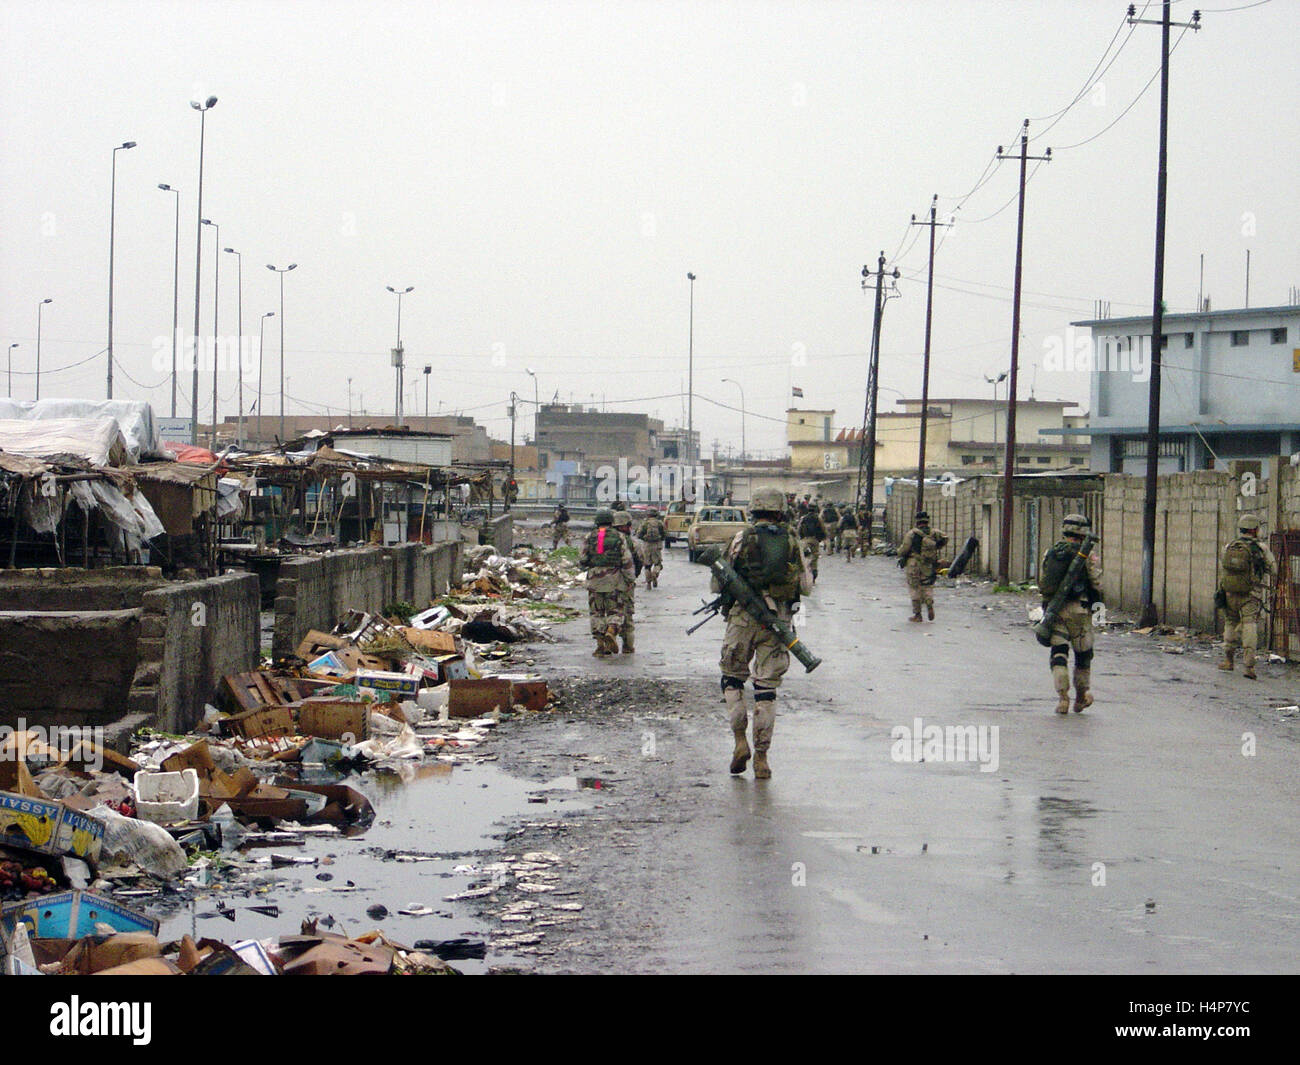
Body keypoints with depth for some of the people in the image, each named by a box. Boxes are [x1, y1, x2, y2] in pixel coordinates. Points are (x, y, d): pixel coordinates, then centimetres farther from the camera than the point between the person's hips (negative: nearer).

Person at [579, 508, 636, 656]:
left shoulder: (590, 537, 2)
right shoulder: (619, 537, -1)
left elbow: (582, 561, 3)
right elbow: (627, 561, -4)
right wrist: (631, 579, 3)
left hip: (594, 580, 1)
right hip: (614, 580, -1)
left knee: (597, 613, 8)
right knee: (615, 611, 5)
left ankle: (600, 645, 3)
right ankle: (611, 632, -23)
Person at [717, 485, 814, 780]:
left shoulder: (743, 538, 0)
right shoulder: (791, 541, 6)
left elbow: (719, 582, 1)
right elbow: (806, 586, 9)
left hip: (744, 616, -2)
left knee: (733, 678, 14)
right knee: (767, 688, 4)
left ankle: (740, 741, 0)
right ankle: (761, 757, 3)